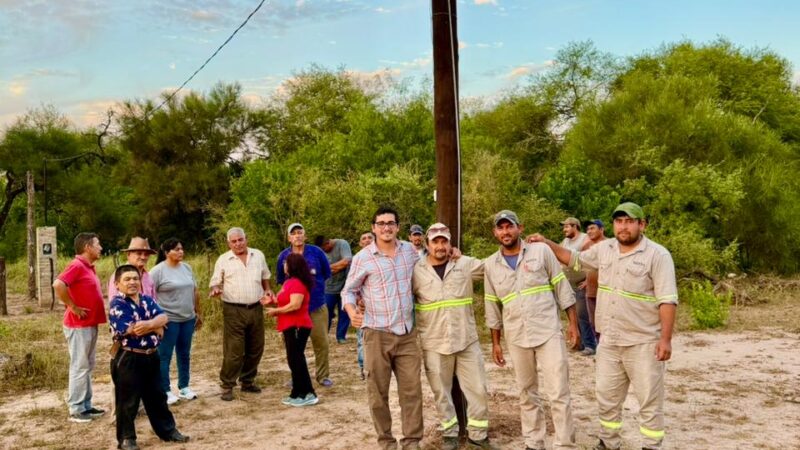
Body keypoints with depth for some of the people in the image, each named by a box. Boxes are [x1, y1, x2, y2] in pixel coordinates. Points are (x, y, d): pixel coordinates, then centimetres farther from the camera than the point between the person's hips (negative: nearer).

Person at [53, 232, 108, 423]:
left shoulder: (89, 267, 13)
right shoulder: (77, 265, -16)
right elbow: (58, 285, -30)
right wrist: (73, 307, -22)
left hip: (90, 325, 10)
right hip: (79, 326, -10)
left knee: (88, 367, 14)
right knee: (79, 367, -3)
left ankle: (86, 406, 22)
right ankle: (76, 410, 3)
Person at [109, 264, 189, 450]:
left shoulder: (147, 300, 9)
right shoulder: (117, 304, -12)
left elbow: (163, 318, -4)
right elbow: (131, 330, -23)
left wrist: (148, 324, -23)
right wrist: (155, 326, -10)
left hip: (151, 356, 7)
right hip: (128, 358, -7)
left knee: (157, 396, 17)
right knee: (128, 401, 4)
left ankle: (168, 430, 29)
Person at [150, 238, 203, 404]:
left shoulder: (187, 268, 8)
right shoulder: (158, 270, -10)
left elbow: (195, 292, 14)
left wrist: (199, 313, 14)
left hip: (188, 319, 6)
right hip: (168, 320, -6)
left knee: (185, 354, 14)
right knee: (164, 356, 2)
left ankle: (184, 387, 25)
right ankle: (165, 391, 10)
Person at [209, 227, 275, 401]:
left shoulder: (258, 255, 7)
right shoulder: (223, 260, -2)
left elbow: (265, 276, 21)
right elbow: (215, 283, 1)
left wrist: (267, 290, 4)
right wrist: (215, 290, -21)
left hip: (256, 309, 4)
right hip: (234, 311, -4)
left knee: (255, 349, 11)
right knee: (233, 350, -5)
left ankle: (247, 381, 26)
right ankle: (227, 386, 7)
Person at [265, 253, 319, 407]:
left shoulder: (297, 283, -18)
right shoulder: (290, 281, 15)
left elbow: (295, 305, -26)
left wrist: (276, 311, -16)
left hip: (297, 327, -11)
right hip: (291, 326, 11)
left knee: (296, 360, -7)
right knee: (294, 360, 13)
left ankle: (308, 395, -2)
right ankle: (298, 394, 20)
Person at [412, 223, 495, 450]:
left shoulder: (465, 264, 2)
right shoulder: (416, 271, -1)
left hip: (467, 340, 1)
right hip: (434, 344, -1)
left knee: (477, 389, 6)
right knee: (441, 392, 10)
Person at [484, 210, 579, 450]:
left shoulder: (541, 251, -3)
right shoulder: (490, 265, 4)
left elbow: (562, 288, 1)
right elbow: (493, 308, 11)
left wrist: (573, 324, -3)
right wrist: (495, 343, 11)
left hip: (549, 332, -3)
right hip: (516, 339, 3)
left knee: (558, 393, -4)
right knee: (527, 394, 12)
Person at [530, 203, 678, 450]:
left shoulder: (657, 255, -12)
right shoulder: (604, 249, 6)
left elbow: (667, 300, -15)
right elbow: (575, 259, 21)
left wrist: (666, 339, -20)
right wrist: (547, 243, 12)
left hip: (644, 343, -6)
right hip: (609, 341, 6)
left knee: (649, 400, 6)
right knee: (607, 397, 15)